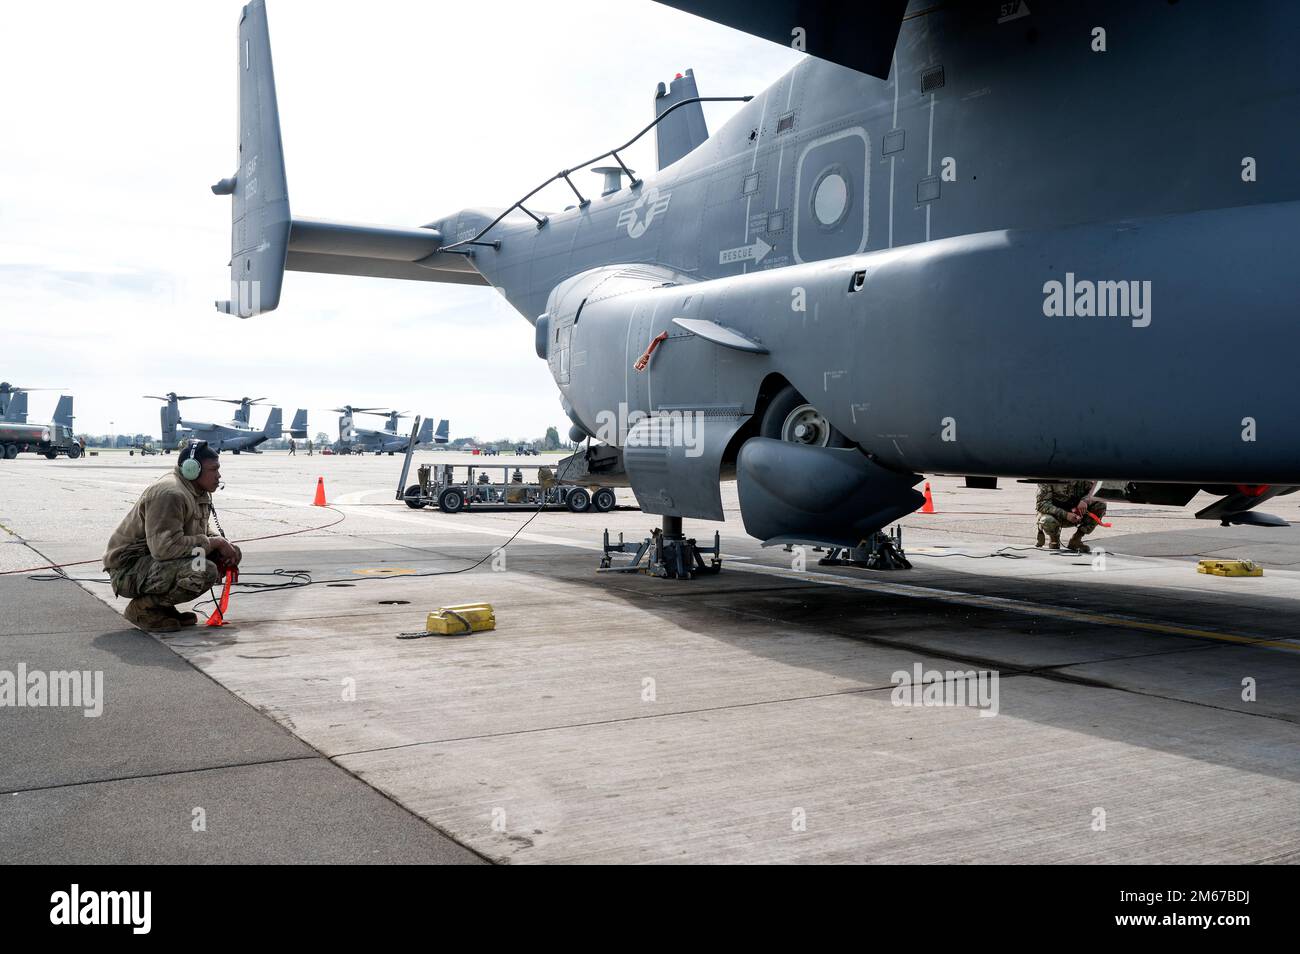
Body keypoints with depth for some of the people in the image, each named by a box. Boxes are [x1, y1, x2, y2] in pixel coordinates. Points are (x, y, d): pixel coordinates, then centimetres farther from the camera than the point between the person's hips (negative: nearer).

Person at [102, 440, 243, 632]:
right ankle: (142, 608, -9)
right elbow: (165, 547, -33)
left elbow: (202, 533, 20)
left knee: (233, 554, 3)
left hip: (158, 561, 10)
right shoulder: (170, 494, -24)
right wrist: (214, 542, -23)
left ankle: (163, 606, 8)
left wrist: (224, 545, -3)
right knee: (205, 571, -32)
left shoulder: (201, 493, 9)